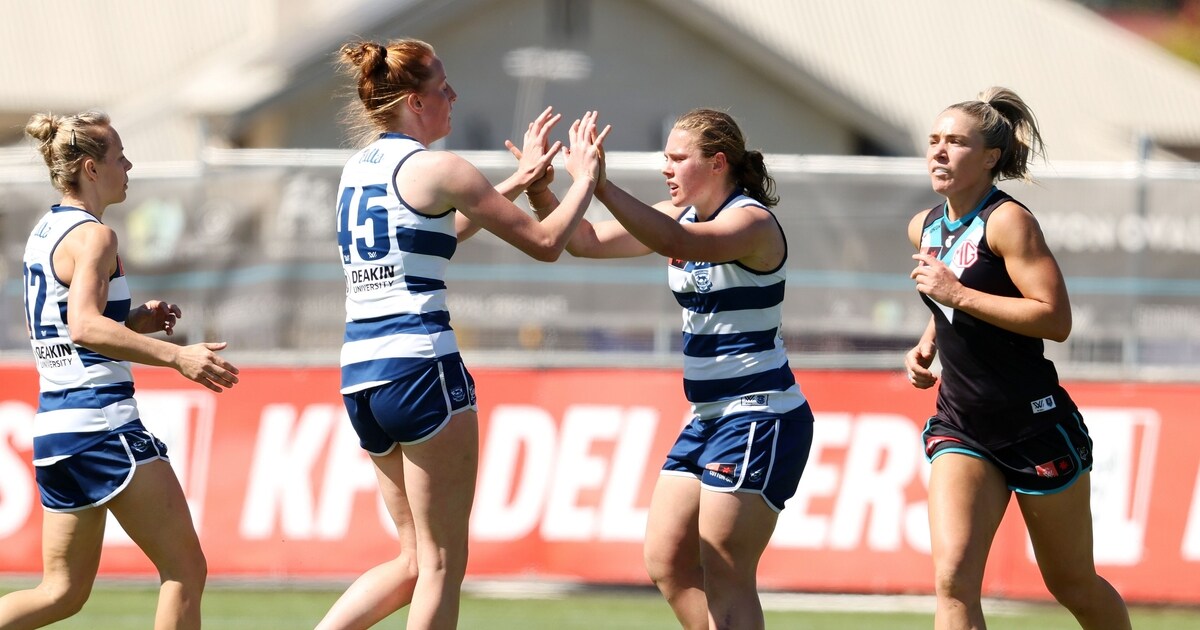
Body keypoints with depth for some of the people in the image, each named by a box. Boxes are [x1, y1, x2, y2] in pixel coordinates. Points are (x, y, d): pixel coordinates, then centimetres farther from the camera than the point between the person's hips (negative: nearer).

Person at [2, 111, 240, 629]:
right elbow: (84, 326, -27)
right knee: (186, 570, -2)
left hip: (53, 427, 9)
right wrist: (175, 356, -33)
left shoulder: (45, 233, 16)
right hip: (102, 426, -9)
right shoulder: (93, 236, -11)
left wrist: (134, 322, 17)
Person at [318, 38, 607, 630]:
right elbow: (545, 241, -3)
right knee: (442, 563, -1)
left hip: (359, 373, 8)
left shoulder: (356, 169, 16)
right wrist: (584, 178, 13)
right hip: (420, 366, -8)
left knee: (416, 559, 15)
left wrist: (521, 177, 34)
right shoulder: (435, 169, -7)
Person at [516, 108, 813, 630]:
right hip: (708, 419, 9)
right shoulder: (682, 215, 11)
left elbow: (676, 242, -34)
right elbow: (588, 241, 10)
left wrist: (598, 183, -37)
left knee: (726, 578, -10)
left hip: (760, 417, -9)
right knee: (665, 561, 6)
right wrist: (542, 194, -7)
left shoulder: (751, 222, -15)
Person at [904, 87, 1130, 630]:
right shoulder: (924, 229, 9)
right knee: (953, 578, -16)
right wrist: (926, 346, 9)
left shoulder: (1008, 221, -14)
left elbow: (1055, 319, -24)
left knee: (1074, 586, 10)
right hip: (961, 429, 5)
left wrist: (959, 295, -23)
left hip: (1036, 424, -5)